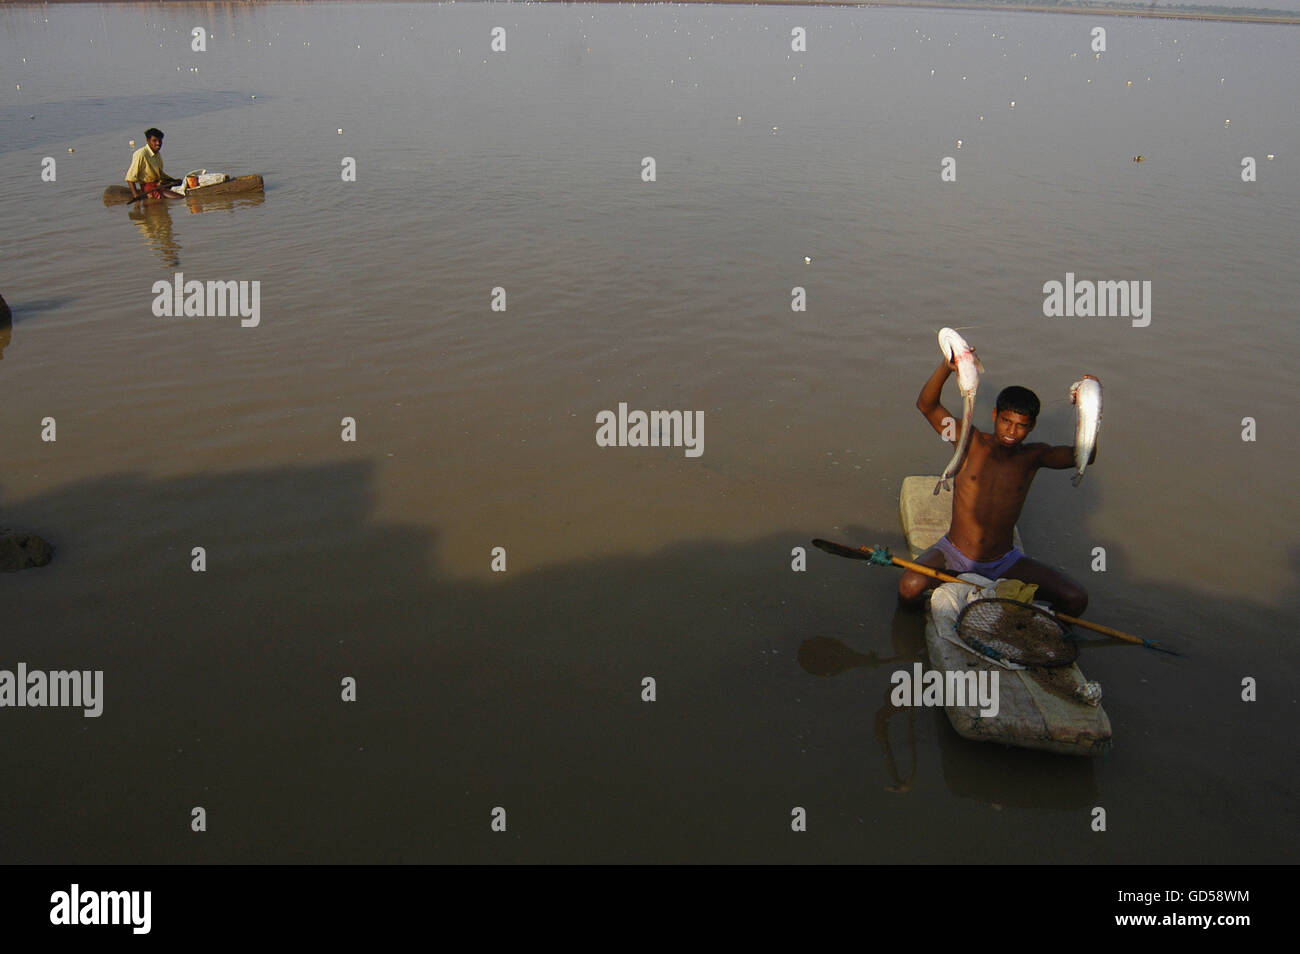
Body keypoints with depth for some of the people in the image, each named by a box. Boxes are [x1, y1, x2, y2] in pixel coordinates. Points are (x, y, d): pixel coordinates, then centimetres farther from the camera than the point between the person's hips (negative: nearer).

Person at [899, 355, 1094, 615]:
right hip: (954, 555, -2)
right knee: (910, 588, -32)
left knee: (1076, 600, -15)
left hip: (1004, 562, 2)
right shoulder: (972, 442, -7)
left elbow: (1084, 456, -14)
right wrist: (947, 367, -38)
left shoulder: (1032, 456, 0)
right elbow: (926, 405, -19)